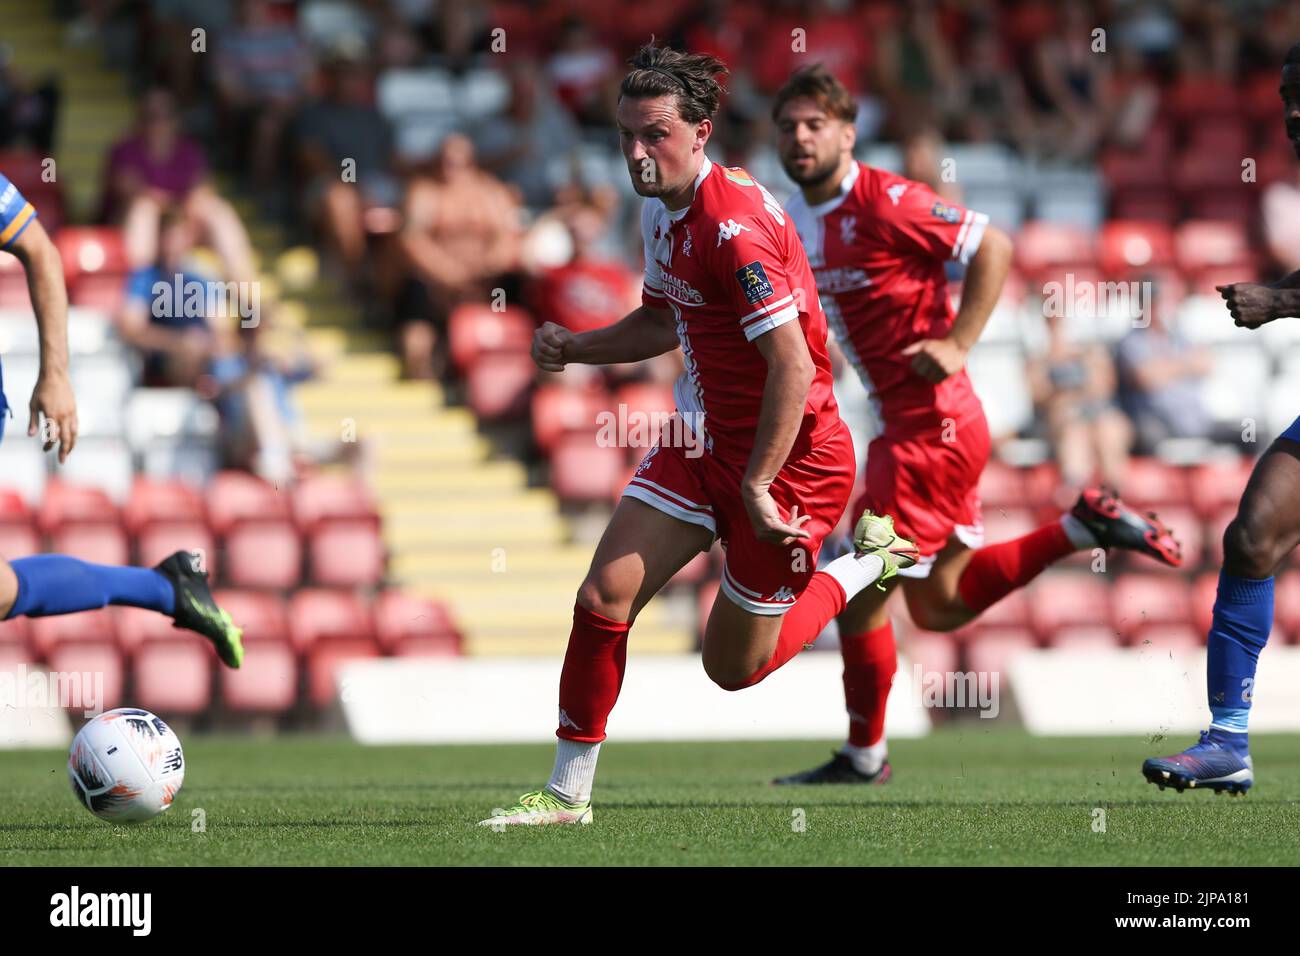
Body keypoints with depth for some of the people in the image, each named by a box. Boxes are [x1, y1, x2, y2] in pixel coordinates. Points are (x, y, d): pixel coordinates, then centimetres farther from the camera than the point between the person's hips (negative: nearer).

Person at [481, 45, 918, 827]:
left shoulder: (736, 225, -26)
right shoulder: (662, 212, 4)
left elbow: (793, 367, -29)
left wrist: (757, 487, -25)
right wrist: (577, 347, 5)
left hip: (792, 459, -8)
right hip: (707, 441, 8)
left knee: (734, 668, 6)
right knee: (603, 599, -5)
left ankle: (872, 563, 25)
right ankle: (569, 793, 5)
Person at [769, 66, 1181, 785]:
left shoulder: (884, 202, -15)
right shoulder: (795, 219, 10)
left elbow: (992, 247, -15)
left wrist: (956, 345, -20)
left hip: (931, 423, -9)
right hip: (899, 426, 9)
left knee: (861, 589, -5)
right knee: (939, 606, 13)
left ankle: (864, 755, 9)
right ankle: (1086, 526, 19)